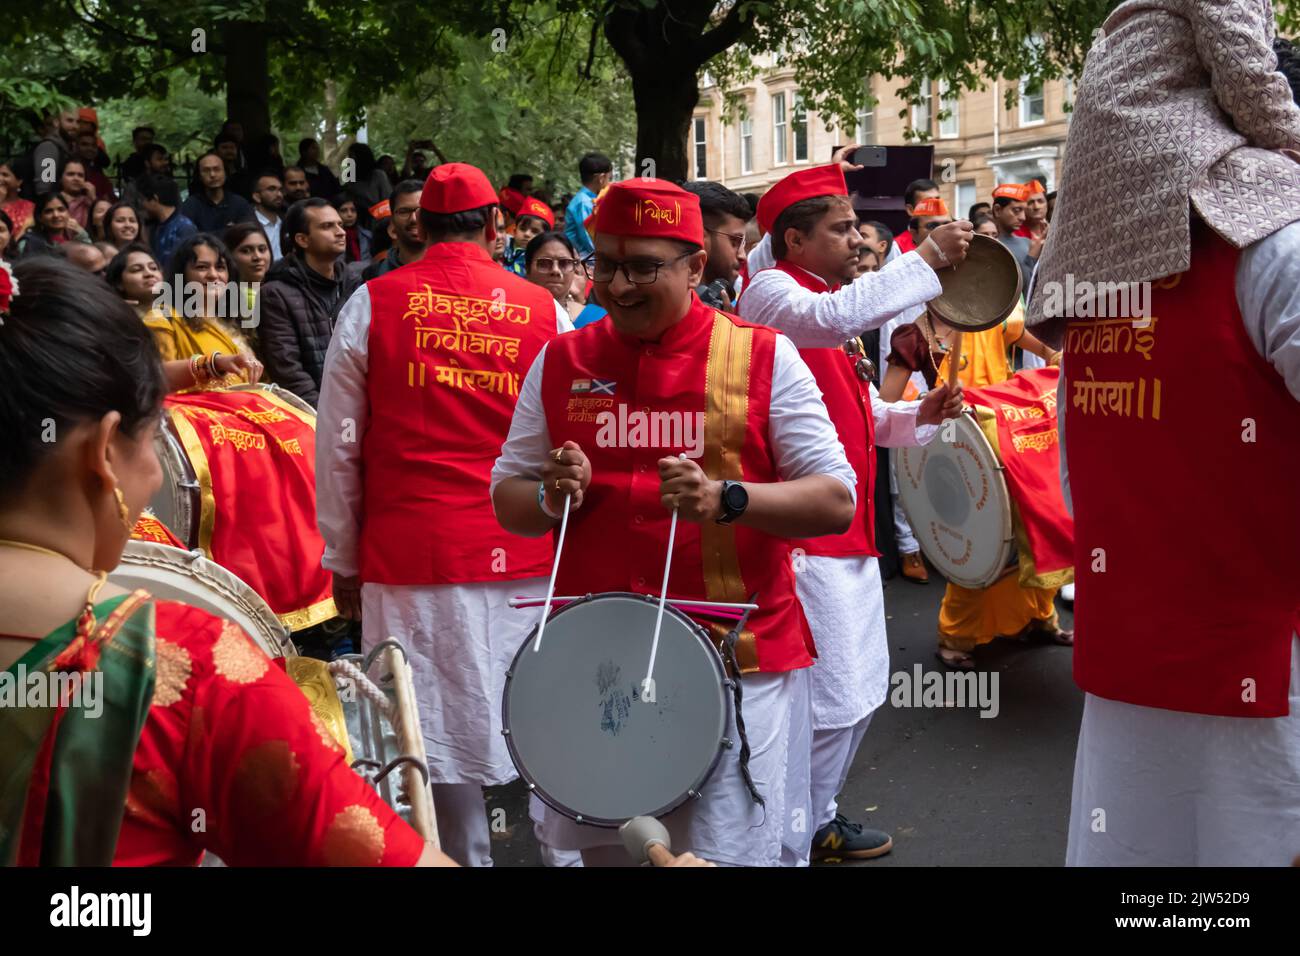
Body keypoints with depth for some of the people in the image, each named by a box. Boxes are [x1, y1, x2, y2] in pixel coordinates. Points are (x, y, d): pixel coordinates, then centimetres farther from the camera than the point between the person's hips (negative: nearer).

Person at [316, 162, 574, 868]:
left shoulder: (370, 306, 3)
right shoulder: (545, 312, 4)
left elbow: (338, 448, 5)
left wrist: (343, 561, 12)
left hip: (413, 554, 0)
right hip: (527, 558, 1)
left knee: (440, 735, 6)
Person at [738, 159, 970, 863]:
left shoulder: (827, 298, 20)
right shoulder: (770, 290, -8)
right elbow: (835, 317, -32)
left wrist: (918, 415, 4)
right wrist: (925, 257, -26)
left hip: (849, 532, 10)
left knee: (861, 687, 18)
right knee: (830, 699, -6)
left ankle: (817, 813, 32)